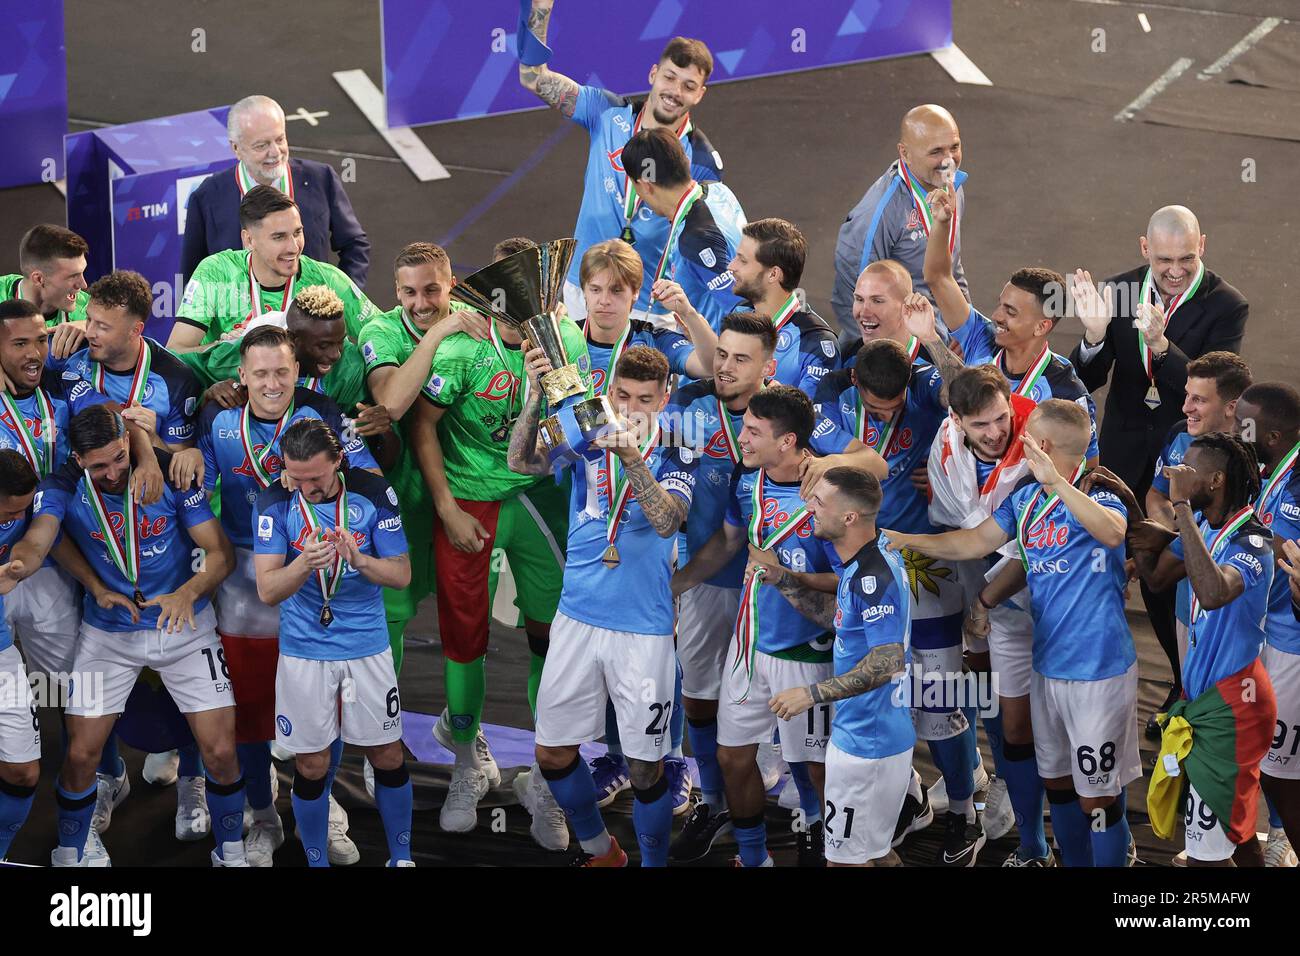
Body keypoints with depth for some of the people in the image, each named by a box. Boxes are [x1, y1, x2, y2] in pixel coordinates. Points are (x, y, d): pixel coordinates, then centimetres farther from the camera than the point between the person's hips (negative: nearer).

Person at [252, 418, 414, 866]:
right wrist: (304, 564, -35)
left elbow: (401, 574, -5)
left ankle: (401, 856, 24)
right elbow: (267, 589, -14)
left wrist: (359, 560, -26)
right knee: (311, 767, 4)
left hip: (367, 646, 1)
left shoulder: (373, 492, -9)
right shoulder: (275, 501, -10)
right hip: (304, 652, 0)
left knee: (387, 757, 7)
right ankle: (317, 862, 19)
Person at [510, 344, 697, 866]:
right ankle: (598, 849, 31)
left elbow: (667, 520, -20)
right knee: (552, 754, 9)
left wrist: (632, 460, -35)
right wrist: (538, 393, -27)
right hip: (577, 618, 3)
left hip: (644, 628, -3)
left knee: (645, 767, 0)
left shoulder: (675, 454, -3)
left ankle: (653, 861, 18)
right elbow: (521, 460, -12)